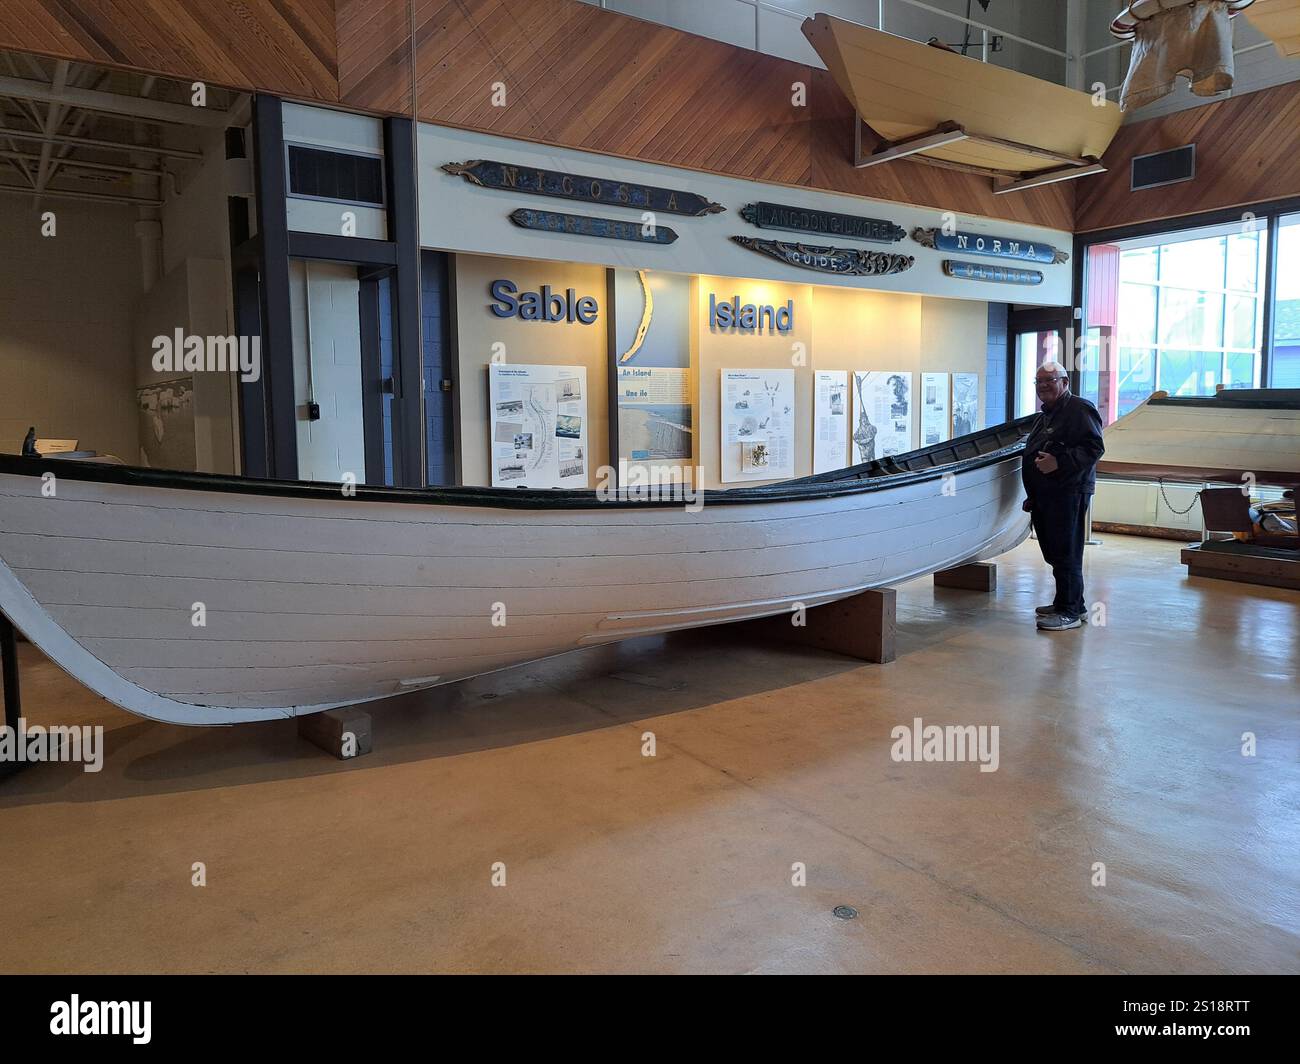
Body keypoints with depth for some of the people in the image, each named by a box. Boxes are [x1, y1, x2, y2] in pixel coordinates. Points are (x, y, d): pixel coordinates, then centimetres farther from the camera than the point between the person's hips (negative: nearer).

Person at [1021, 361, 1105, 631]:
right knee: (1052, 552, 14)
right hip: (1044, 496, 10)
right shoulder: (1046, 415, 23)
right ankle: (1064, 603, 25)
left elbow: (1094, 448, -17)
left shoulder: (1079, 409, -7)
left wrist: (1058, 462, -26)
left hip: (1068, 494, -10)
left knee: (1065, 554, -8)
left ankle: (1070, 611, -4)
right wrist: (1032, 497, 28)